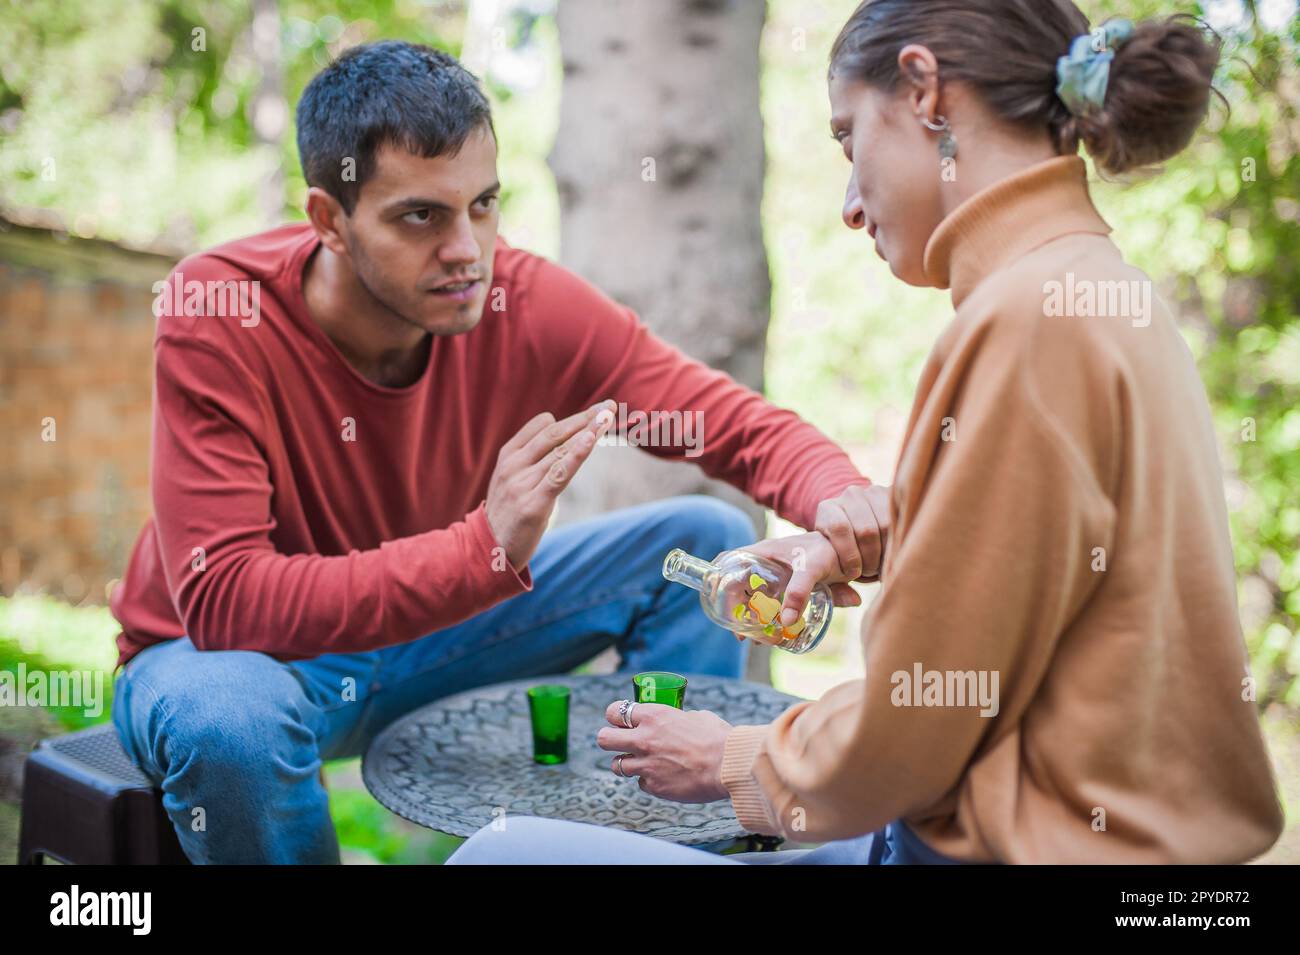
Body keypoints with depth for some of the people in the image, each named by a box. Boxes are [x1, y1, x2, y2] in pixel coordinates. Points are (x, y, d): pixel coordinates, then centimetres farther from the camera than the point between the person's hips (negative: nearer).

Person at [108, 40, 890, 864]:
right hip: (223, 655, -4)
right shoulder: (216, 316, -29)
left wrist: (838, 497, -36)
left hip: (423, 625, 4)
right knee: (233, 715, -41)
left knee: (705, 540, -7)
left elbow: (743, 425, -12)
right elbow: (222, 600, -35)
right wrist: (488, 549, -45)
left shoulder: (526, 303, -18)